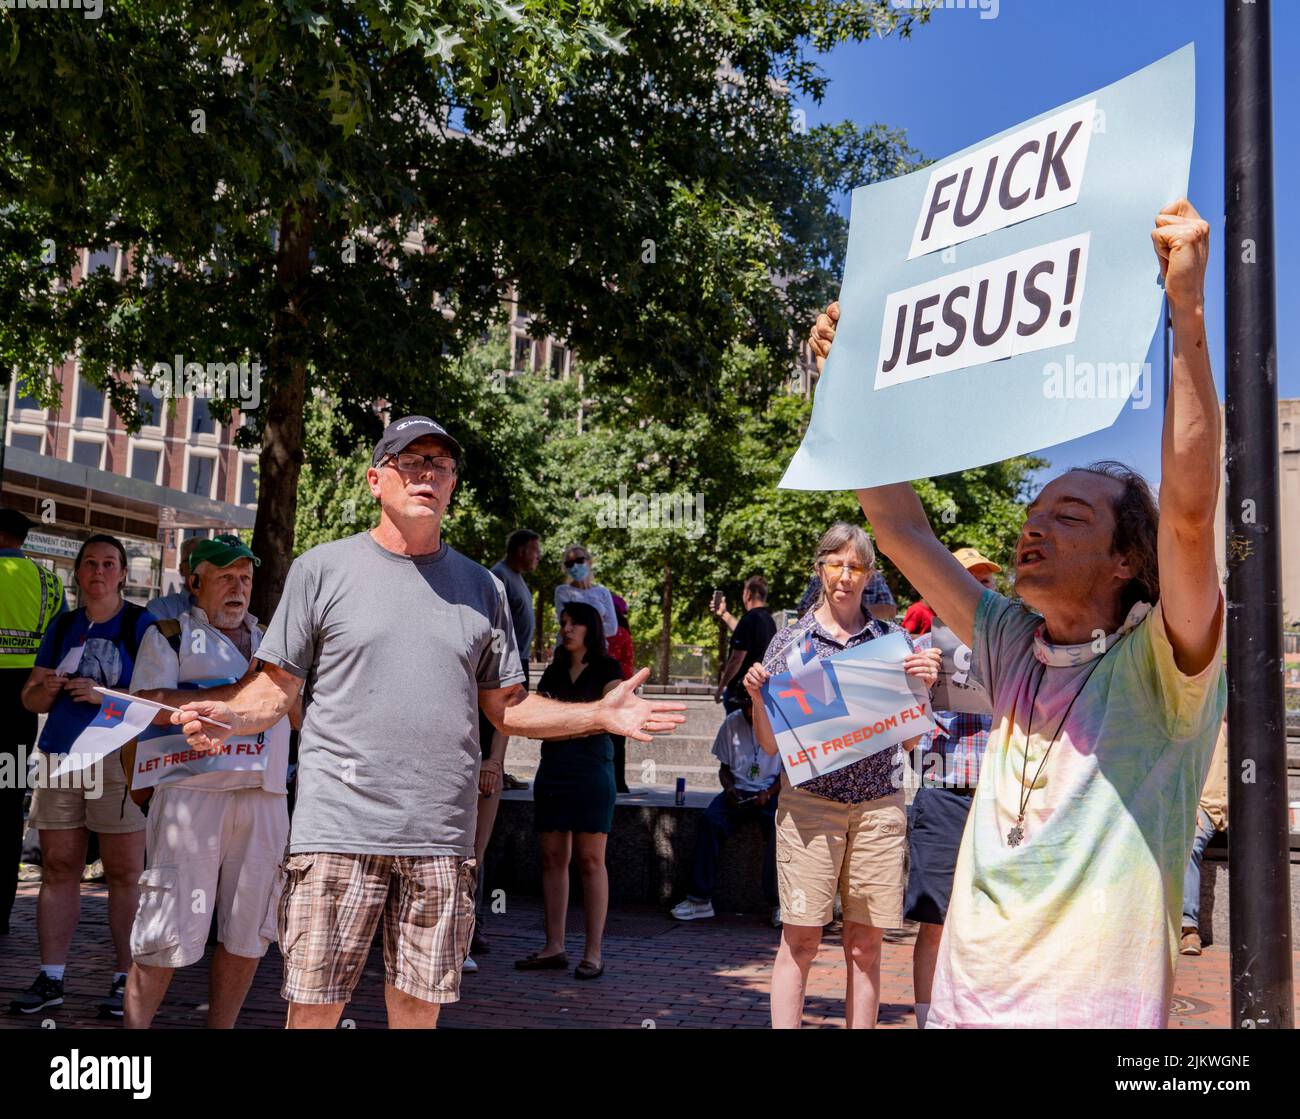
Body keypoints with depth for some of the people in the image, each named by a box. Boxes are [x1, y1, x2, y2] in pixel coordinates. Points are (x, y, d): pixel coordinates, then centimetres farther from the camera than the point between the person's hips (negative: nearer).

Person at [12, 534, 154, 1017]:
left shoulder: (141, 624, 1)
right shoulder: (62, 626, 15)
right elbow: (30, 698, 18)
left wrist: (103, 696, -19)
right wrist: (44, 690, -5)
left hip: (119, 760, -4)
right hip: (59, 757, 5)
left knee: (125, 872, -4)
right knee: (58, 868, 5)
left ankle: (126, 978, 1)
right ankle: (50, 977, 11)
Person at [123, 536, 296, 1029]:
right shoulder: (170, 634, 7)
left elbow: (302, 716, 25)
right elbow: (152, 708, -9)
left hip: (264, 798, 5)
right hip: (193, 790, -5)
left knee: (248, 932, 7)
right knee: (169, 931, -5)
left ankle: (222, 1028, 18)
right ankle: (134, 1025, 6)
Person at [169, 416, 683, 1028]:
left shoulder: (481, 587, 13)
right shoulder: (322, 568, 4)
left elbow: (508, 707, 14)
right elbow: (276, 688, 3)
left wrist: (602, 714, 1)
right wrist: (228, 716, -19)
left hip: (441, 839, 3)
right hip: (338, 830, -2)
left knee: (419, 1006, 9)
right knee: (314, 1007, 0)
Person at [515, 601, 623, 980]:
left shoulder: (606, 669, 3)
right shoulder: (553, 671, 19)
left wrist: (567, 730, -16)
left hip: (591, 767, -6)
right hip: (552, 767, 6)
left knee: (590, 860, -5)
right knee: (552, 857, 4)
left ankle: (593, 953, -3)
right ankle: (554, 947, 9)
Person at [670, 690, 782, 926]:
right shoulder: (732, 723, 5)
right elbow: (724, 767, 12)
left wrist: (768, 793, -18)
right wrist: (729, 787, -9)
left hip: (771, 793, -2)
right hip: (738, 791, 3)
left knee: (779, 826, -33)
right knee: (710, 819, -25)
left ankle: (777, 903, -25)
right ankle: (700, 899, -22)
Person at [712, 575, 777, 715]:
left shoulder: (749, 618, -18)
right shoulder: (768, 620, 10)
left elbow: (737, 659, -20)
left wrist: (720, 687, -12)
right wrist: (724, 614, 39)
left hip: (741, 689, -9)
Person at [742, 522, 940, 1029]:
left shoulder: (893, 639, 9)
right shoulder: (791, 640, 6)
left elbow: (909, 740, 9)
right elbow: (770, 743, 7)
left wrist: (923, 686, -7)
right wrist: (757, 696, -11)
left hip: (879, 802, 2)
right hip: (809, 800, -1)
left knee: (865, 944, 5)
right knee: (800, 939, -4)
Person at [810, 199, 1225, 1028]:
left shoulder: (1160, 668, -10)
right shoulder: (1014, 648, 6)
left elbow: (1190, 514, -26)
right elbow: (902, 529, 10)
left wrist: (1188, 311, -31)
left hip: (1094, 1009, -6)